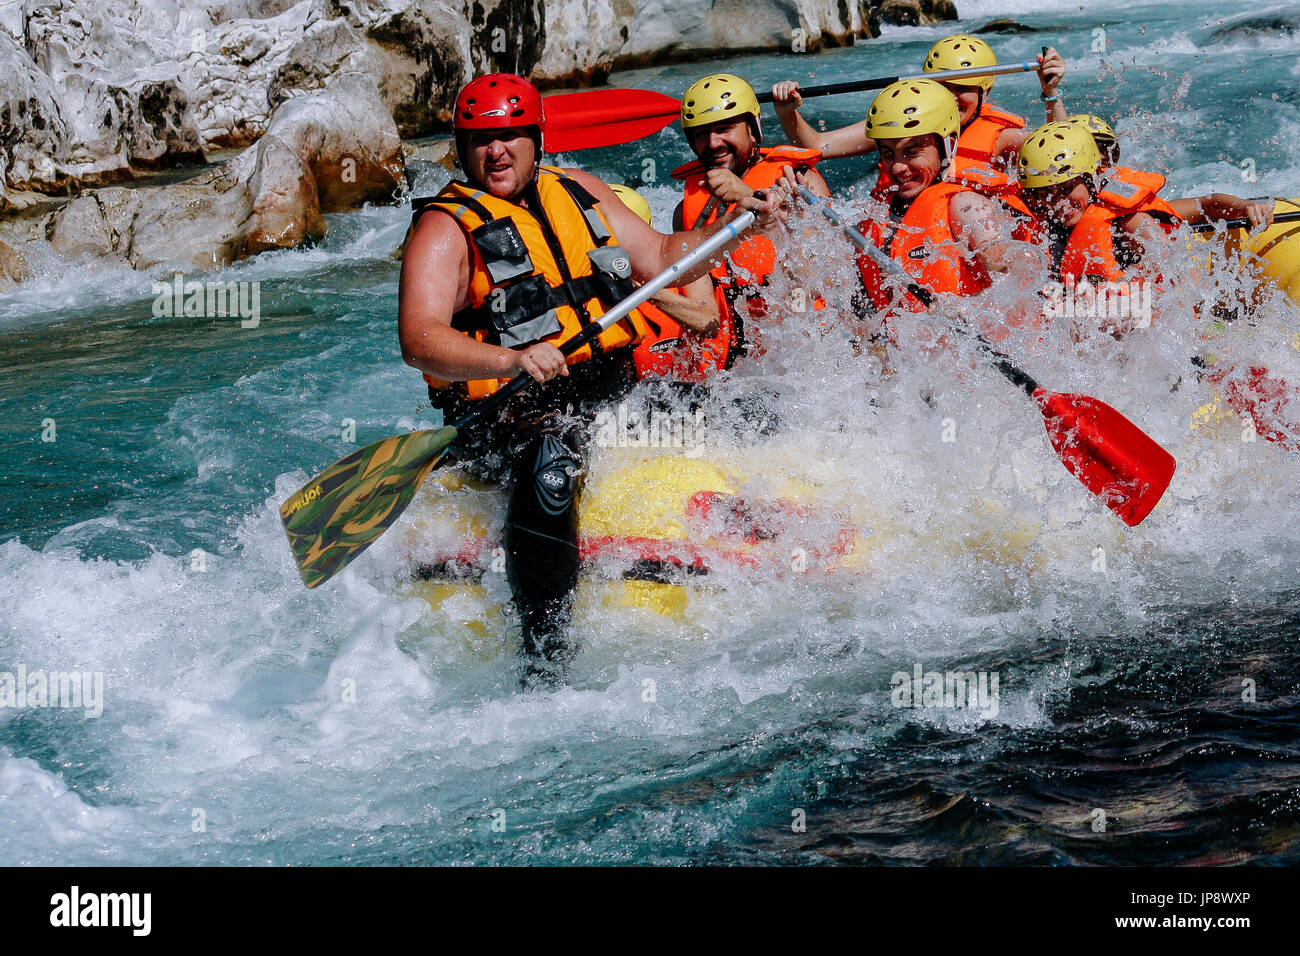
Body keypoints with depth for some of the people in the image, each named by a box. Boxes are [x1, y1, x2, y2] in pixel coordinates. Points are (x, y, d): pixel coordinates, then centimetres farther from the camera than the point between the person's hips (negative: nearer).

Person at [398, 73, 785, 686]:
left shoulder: (578, 193, 16)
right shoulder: (446, 229, -4)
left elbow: (659, 261, 23)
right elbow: (419, 339, -19)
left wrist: (741, 225, 8)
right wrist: (511, 360, -36)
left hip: (616, 397, 7)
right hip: (511, 416, -7)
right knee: (553, 459, -38)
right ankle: (544, 663, -44)